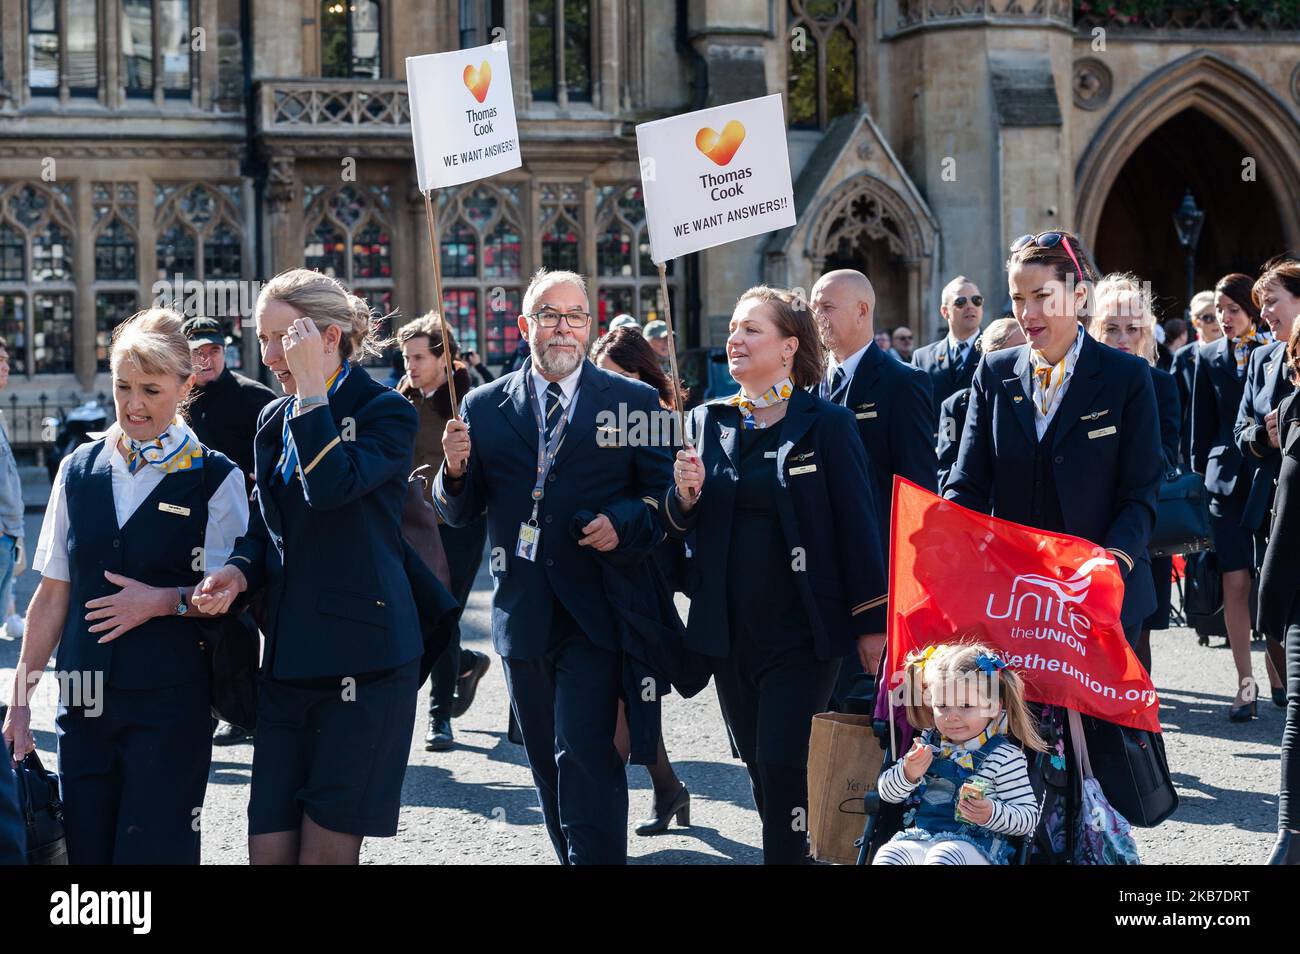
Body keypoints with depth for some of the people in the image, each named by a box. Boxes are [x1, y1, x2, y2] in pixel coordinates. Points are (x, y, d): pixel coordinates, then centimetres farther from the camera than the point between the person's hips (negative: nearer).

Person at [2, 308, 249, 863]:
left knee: (152, 849, -4)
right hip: (84, 703, 4)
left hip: (169, 706, -4)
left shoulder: (214, 479, -2)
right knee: (86, 849, 5)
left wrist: (164, 601, -17)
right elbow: (52, 594, 11)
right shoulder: (79, 470, 9)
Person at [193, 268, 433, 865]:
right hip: (288, 658, 6)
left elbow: (330, 486, -24)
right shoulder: (274, 420, 15)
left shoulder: (386, 412, -5)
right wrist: (240, 570, -2)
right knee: (268, 848, 2)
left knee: (326, 850, -4)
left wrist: (311, 386, -19)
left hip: (362, 655, -6)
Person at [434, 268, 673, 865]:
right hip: (521, 611, 4)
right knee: (547, 766, 13)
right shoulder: (485, 407, 7)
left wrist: (622, 523, -18)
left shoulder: (634, 402, 1)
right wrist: (455, 470, -14)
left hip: (594, 613, -4)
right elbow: (459, 514, 7)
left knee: (584, 758, -15)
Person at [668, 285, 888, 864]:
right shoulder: (707, 423, 8)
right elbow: (679, 528, 12)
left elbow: (857, 526, -5)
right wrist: (685, 495, -11)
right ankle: (787, 849, 25)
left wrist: (871, 622, -7)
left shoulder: (826, 424, -5)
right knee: (759, 769, 11)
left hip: (802, 629, -5)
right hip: (730, 630, 5)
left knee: (782, 767, -10)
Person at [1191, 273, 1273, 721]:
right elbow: (1202, 424, 13)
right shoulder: (1209, 358, 10)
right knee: (1236, 583, -2)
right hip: (1229, 479, 1)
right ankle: (1245, 684, 3)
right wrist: (1203, 472, 8)